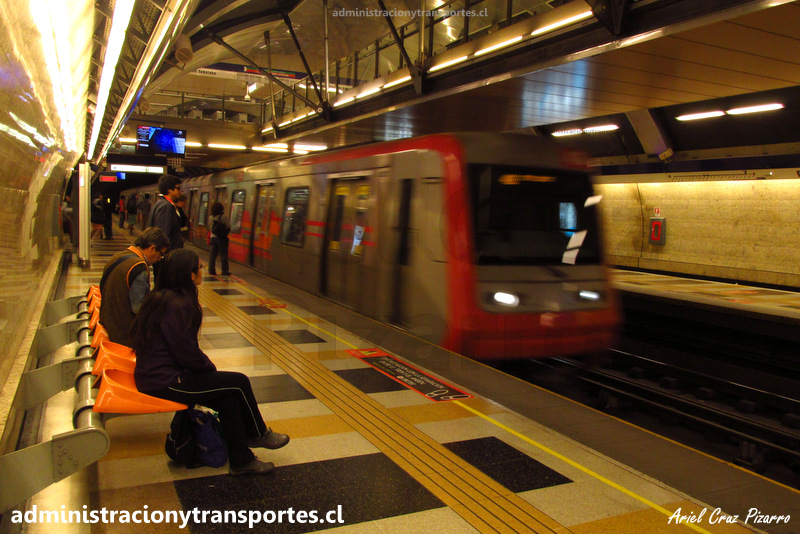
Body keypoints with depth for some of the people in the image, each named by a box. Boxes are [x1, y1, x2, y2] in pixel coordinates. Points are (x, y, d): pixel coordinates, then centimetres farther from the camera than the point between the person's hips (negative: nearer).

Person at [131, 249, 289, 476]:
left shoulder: (161, 297, 10)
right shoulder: (177, 306, -23)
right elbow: (186, 352, -21)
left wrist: (206, 365, 11)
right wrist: (210, 367, -2)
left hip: (155, 374, 10)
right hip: (166, 381, -10)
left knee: (228, 398, 5)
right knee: (239, 382, -4)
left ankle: (240, 459, 13)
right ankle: (258, 434, 18)